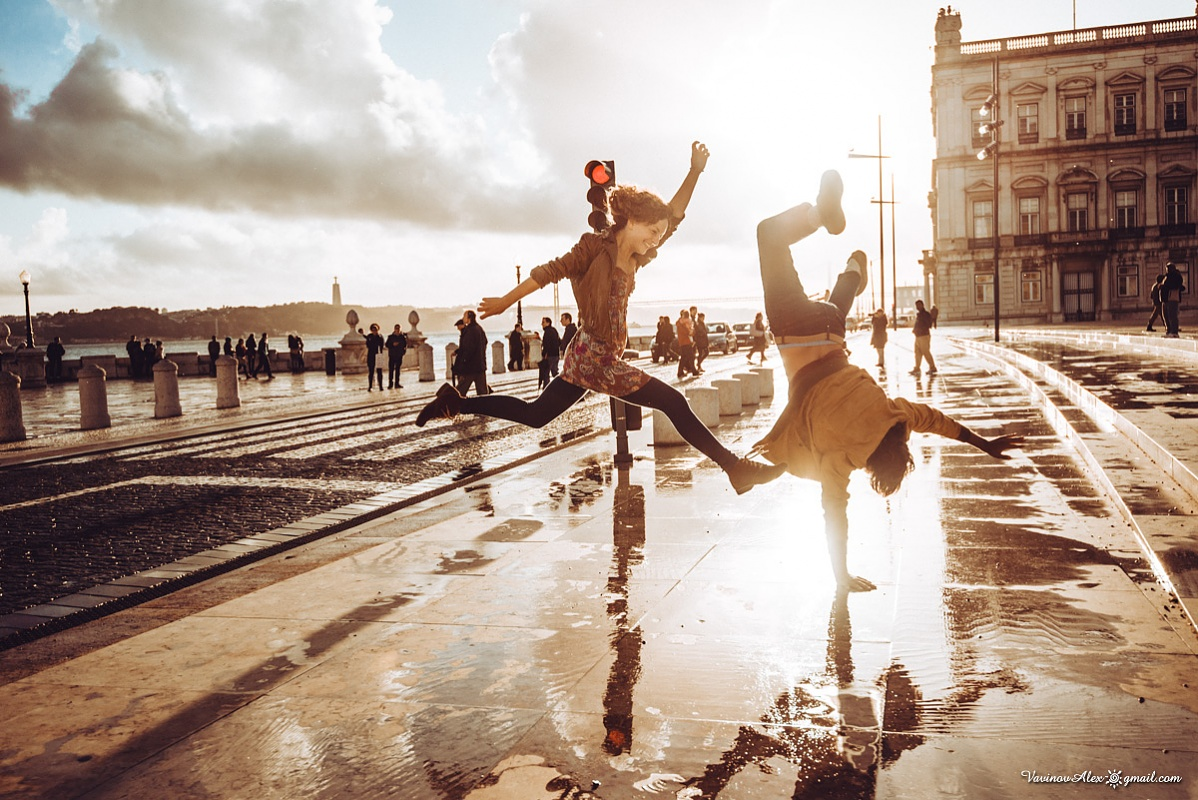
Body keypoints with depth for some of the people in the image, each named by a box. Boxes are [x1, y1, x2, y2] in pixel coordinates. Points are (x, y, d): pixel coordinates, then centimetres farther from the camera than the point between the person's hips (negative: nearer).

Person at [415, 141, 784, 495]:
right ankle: (733, 466, -1)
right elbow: (552, 271, -8)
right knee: (673, 403, -7)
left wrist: (695, 172, 7)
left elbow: (674, 215, 13)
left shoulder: (635, 260, 14)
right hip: (596, 357, -9)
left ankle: (455, 402, 21)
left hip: (586, 357, 9)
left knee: (534, 414, 18)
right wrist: (505, 302, -6)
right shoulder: (596, 246, -8)